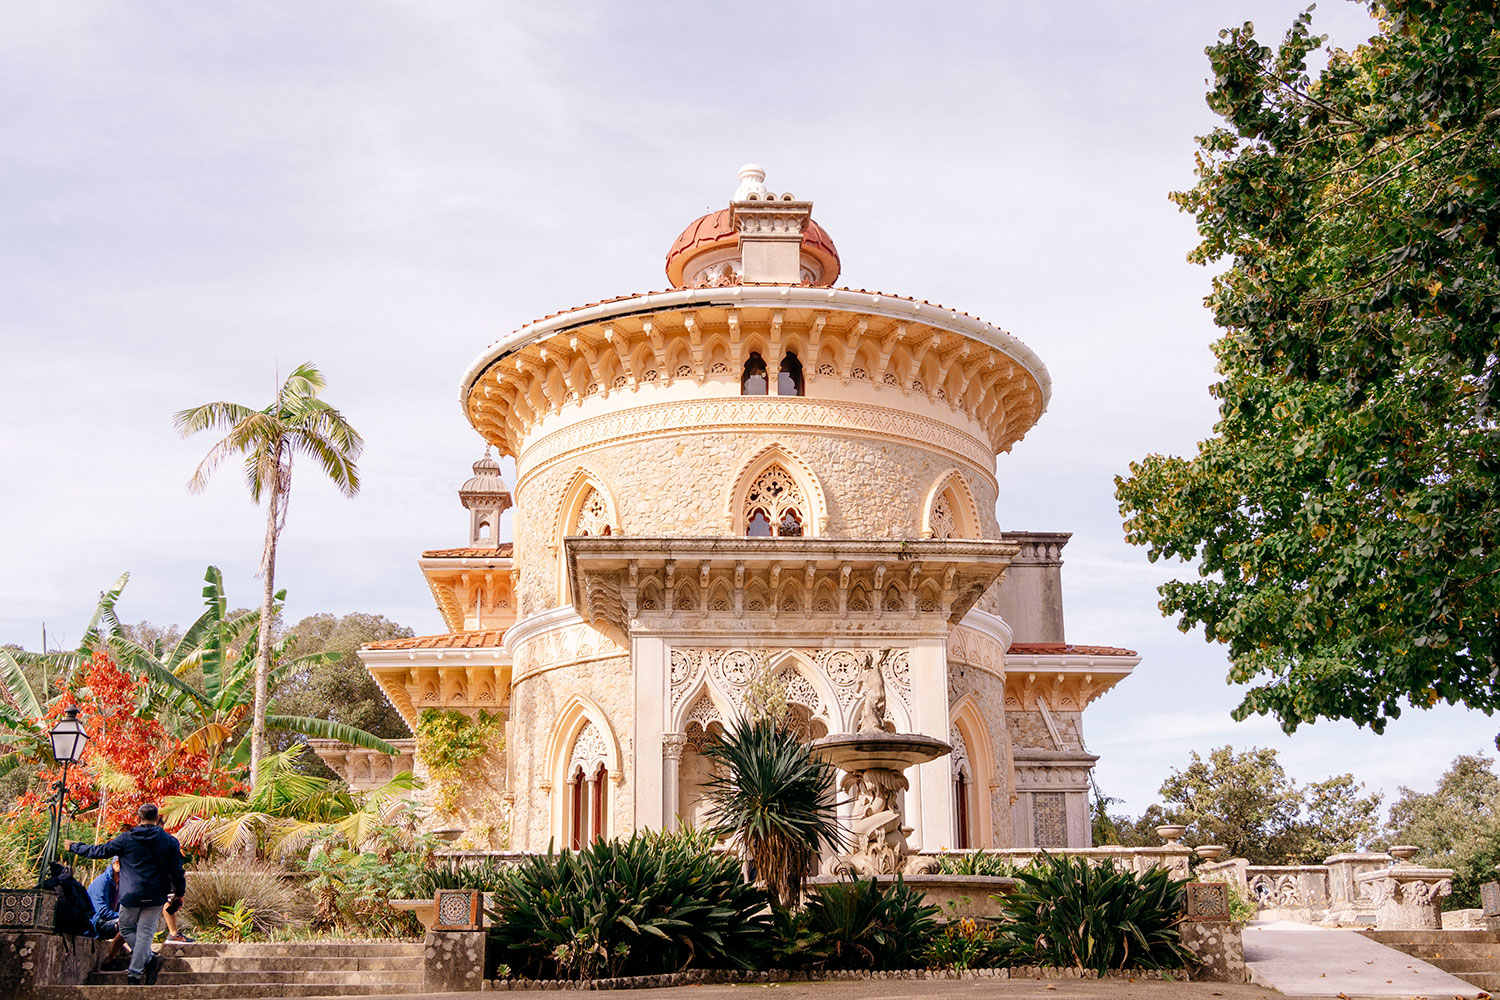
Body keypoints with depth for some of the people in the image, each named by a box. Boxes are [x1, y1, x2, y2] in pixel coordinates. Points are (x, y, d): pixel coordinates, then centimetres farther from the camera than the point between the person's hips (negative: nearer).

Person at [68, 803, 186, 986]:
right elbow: (177, 870, 3)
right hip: (156, 896, 2)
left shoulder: (126, 839, -3)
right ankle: (135, 974, 1)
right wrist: (179, 893, 16)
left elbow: (99, 851, 7)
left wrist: (74, 847, 22)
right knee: (145, 933, 6)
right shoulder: (170, 841, 1)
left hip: (131, 895, -2)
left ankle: (149, 959, -3)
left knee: (126, 929, 16)